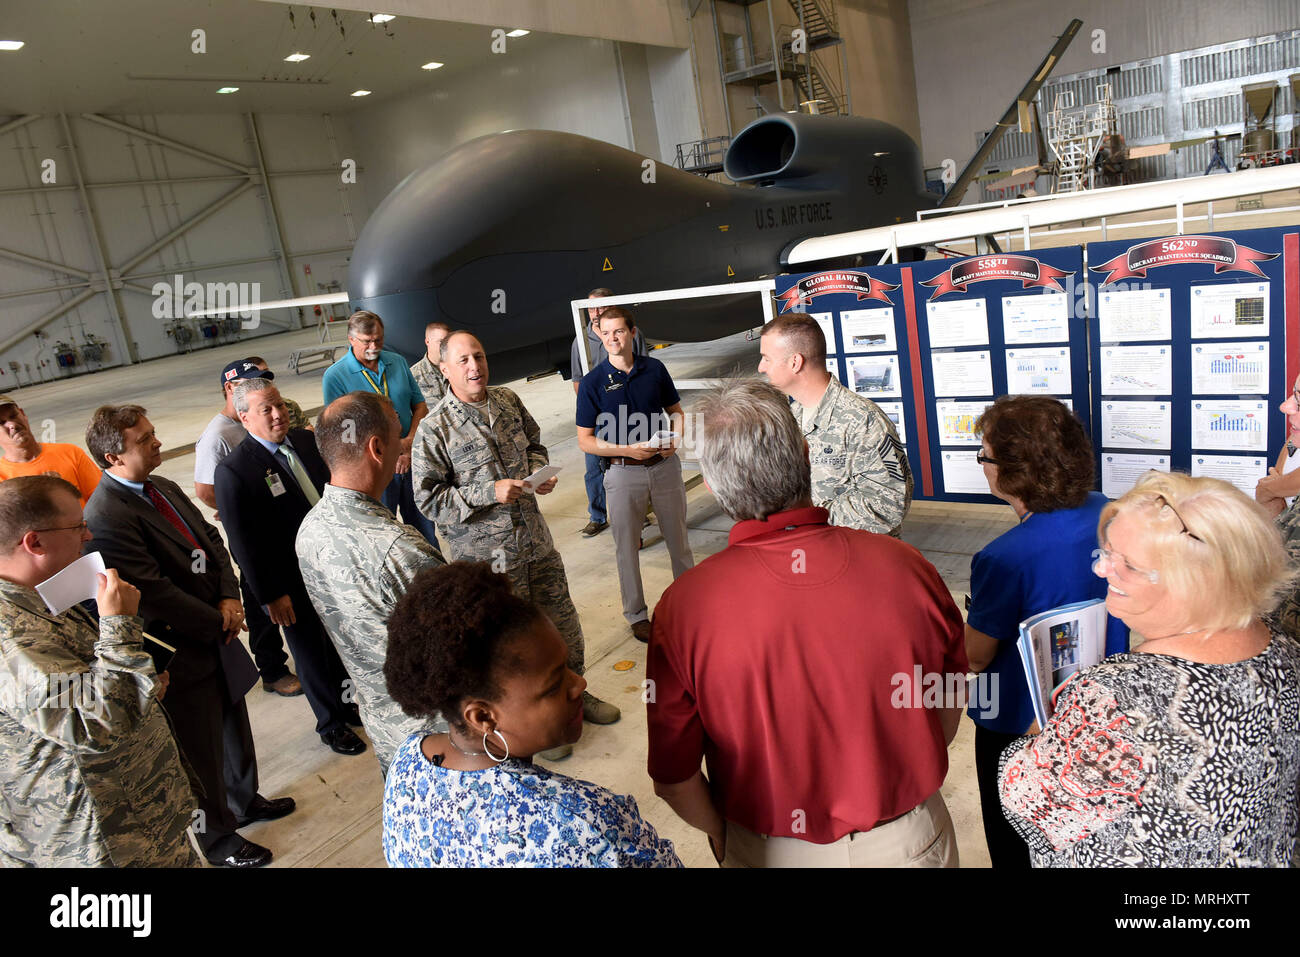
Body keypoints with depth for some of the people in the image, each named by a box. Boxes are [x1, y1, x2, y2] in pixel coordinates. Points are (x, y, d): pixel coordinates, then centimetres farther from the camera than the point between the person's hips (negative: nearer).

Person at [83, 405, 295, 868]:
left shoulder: (164, 489, 2)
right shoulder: (105, 517, -26)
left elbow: (210, 538, 8)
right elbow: (154, 594, -27)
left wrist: (229, 597, -7)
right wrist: (217, 624, -15)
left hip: (218, 635, 8)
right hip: (183, 654, -8)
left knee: (235, 729, 26)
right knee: (202, 754, 12)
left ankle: (244, 800, 50)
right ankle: (218, 839, 34)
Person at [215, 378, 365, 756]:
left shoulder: (306, 440, -1)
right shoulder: (234, 471, -20)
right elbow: (244, 543, -18)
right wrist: (270, 595, -16)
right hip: (294, 585, -5)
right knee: (311, 654, 14)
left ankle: (347, 703, 45)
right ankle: (331, 723, 35)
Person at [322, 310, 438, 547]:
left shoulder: (398, 362, 5)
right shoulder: (334, 376, -8)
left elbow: (419, 404, 9)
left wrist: (410, 443, -8)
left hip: (411, 459, 4)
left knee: (425, 525, 15)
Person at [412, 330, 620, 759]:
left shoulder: (508, 401, 4)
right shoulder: (434, 428, -14)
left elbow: (533, 445, 20)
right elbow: (428, 498, -14)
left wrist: (539, 470, -3)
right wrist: (490, 492, -23)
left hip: (535, 539, 6)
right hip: (487, 554, -5)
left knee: (562, 621, 18)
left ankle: (574, 694, 42)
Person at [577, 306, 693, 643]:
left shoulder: (655, 369, 1)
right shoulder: (592, 382, -7)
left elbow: (675, 411, 13)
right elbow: (585, 440, -6)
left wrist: (674, 439, -8)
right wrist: (628, 450, -18)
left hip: (664, 465, 2)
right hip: (623, 473, -2)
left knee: (678, 538, 14)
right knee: (627, 546, 8)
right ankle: (636, 614, 24)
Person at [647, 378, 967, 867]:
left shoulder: (683, 608, -25)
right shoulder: (907, 568, -20)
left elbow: (674, 777, -15)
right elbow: (948, 715, -4)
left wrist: (723, 834, 6)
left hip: (770, 852, -1)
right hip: (908, 840, 2)